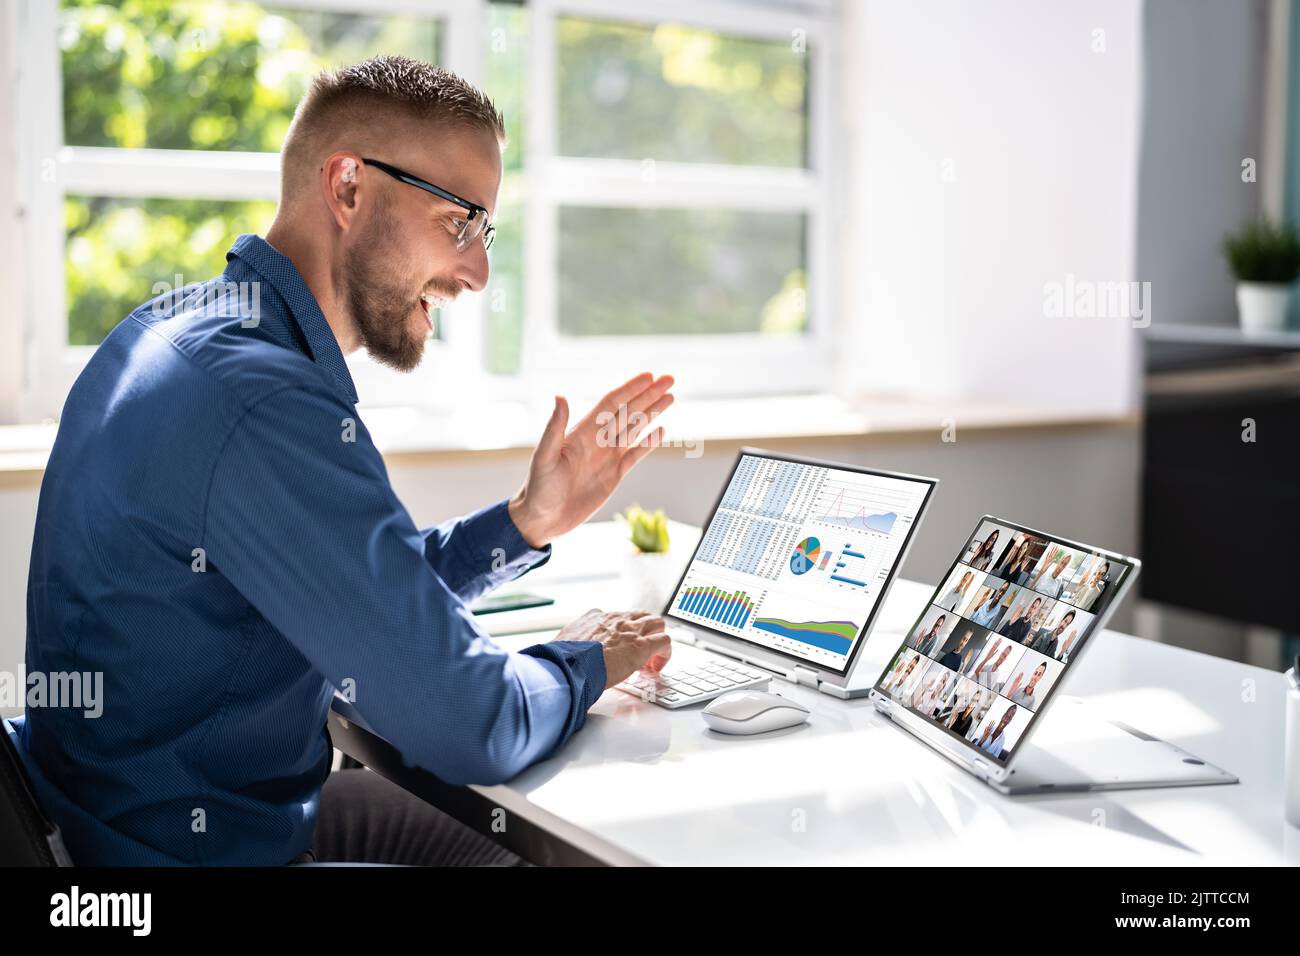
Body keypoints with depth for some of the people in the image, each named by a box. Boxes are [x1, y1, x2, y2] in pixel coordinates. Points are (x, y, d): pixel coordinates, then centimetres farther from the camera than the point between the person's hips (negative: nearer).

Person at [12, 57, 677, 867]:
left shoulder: (189, 329, 4)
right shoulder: (265, 405, -29)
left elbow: (367, 599, 10)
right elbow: (473, 726, -26)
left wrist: (530, 521, -1)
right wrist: (585, 661, -6)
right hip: (203, 847, -9)